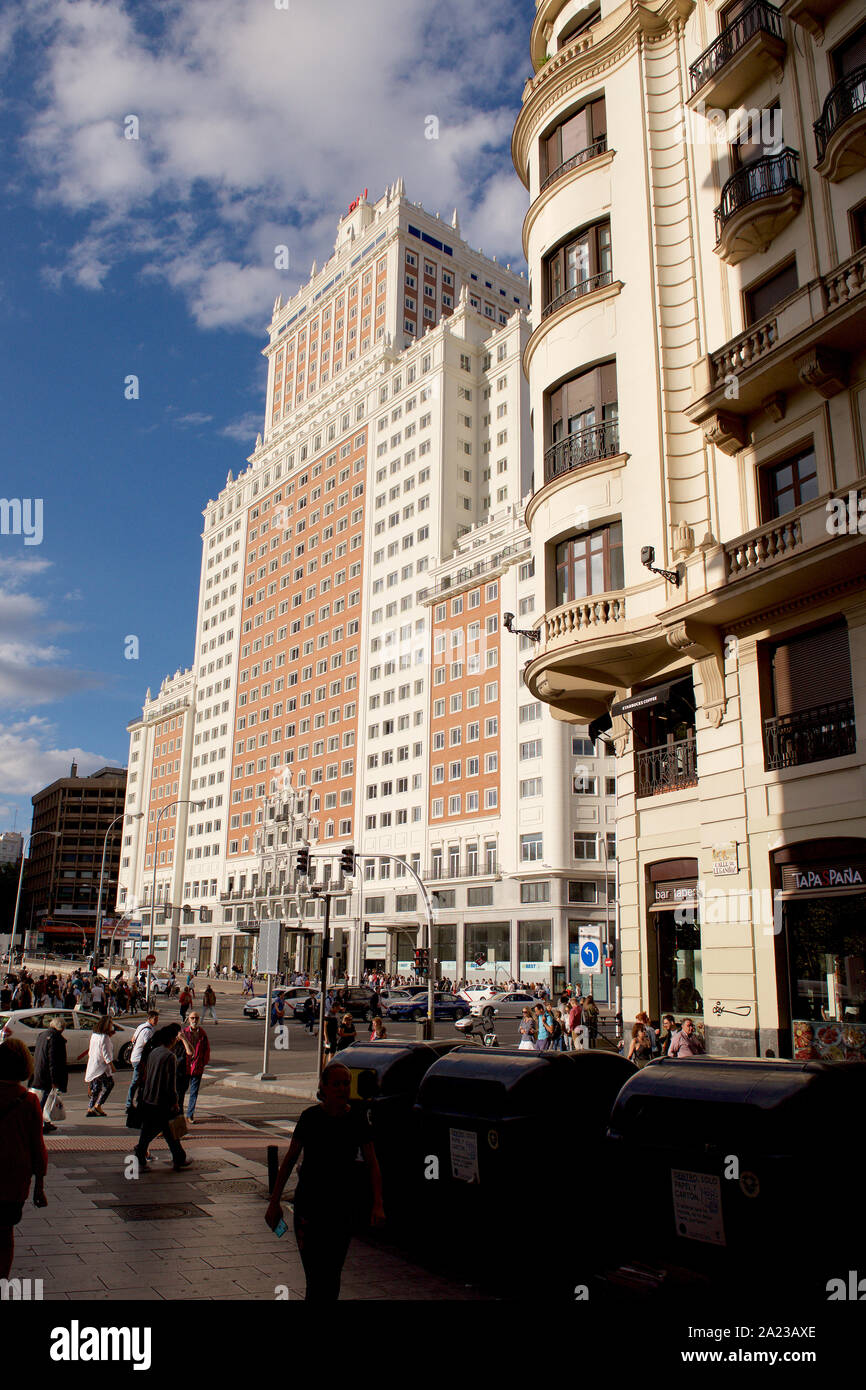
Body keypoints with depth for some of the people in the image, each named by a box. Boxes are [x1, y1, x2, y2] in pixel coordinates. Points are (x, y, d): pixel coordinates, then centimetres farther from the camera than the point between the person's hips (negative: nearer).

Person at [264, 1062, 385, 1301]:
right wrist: (274, 1202, 2)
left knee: (333, 1275, 10)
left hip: (343, 1205, 2)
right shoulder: (310, 1117, -8)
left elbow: (372, 1163, 0)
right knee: (316, 1274, -9)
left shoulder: (357, 1118, -3)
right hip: (309, 1203, -2)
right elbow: (290, 1159, 2)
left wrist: (378, 1204, -11)